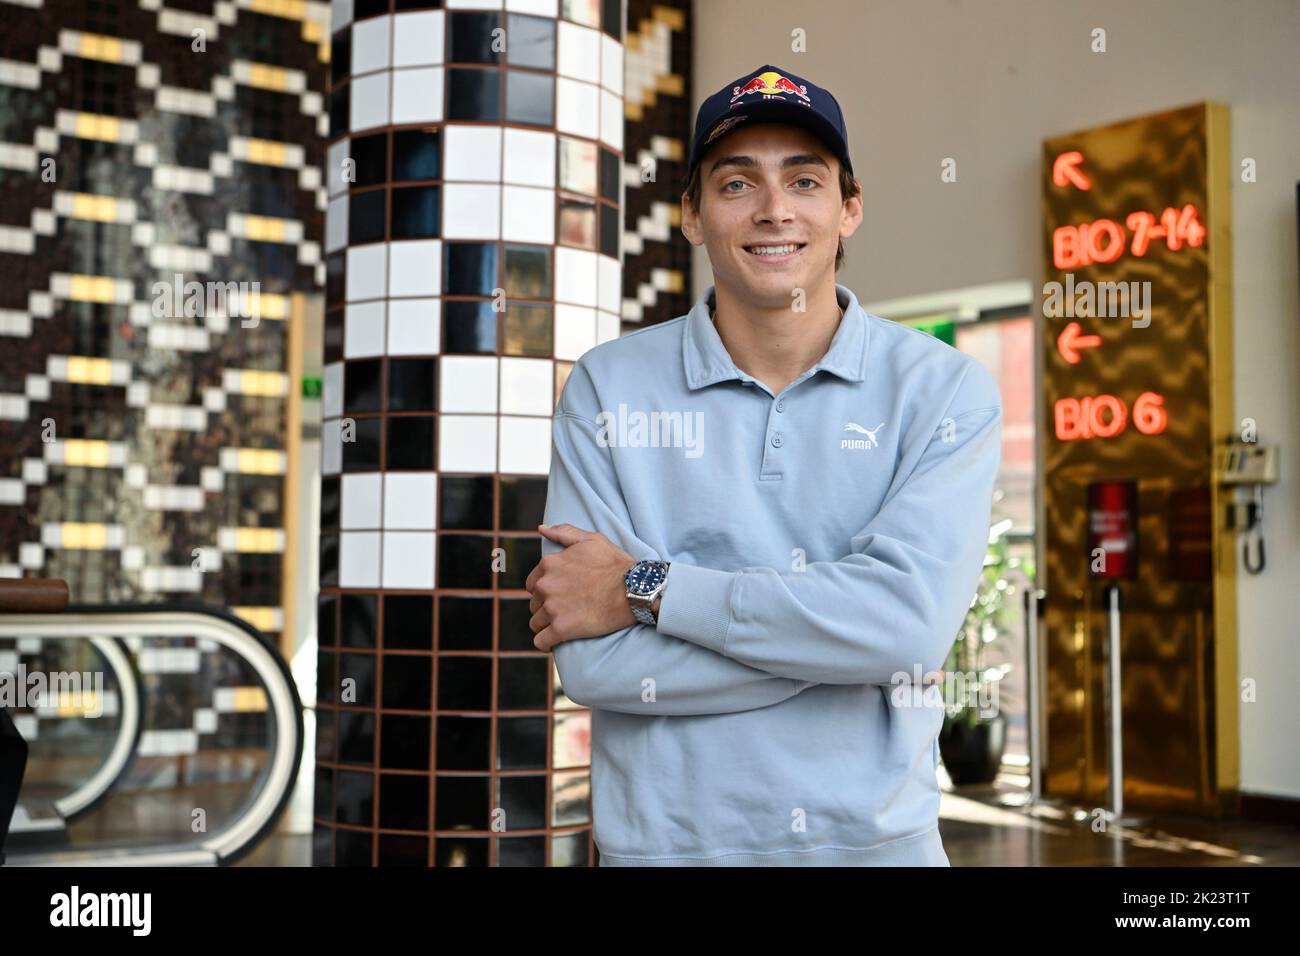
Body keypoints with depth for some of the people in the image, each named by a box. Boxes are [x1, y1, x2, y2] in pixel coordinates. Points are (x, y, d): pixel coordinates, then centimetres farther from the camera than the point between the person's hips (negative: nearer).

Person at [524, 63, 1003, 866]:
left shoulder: (946, 390, -5)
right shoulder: (608, 388, -4)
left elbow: (912, 616, -20)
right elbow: (591, 661, -13)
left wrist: (645, 588, -16)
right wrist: (855, 636, -17)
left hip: (880, 838, 0)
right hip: (665, 839, 0)